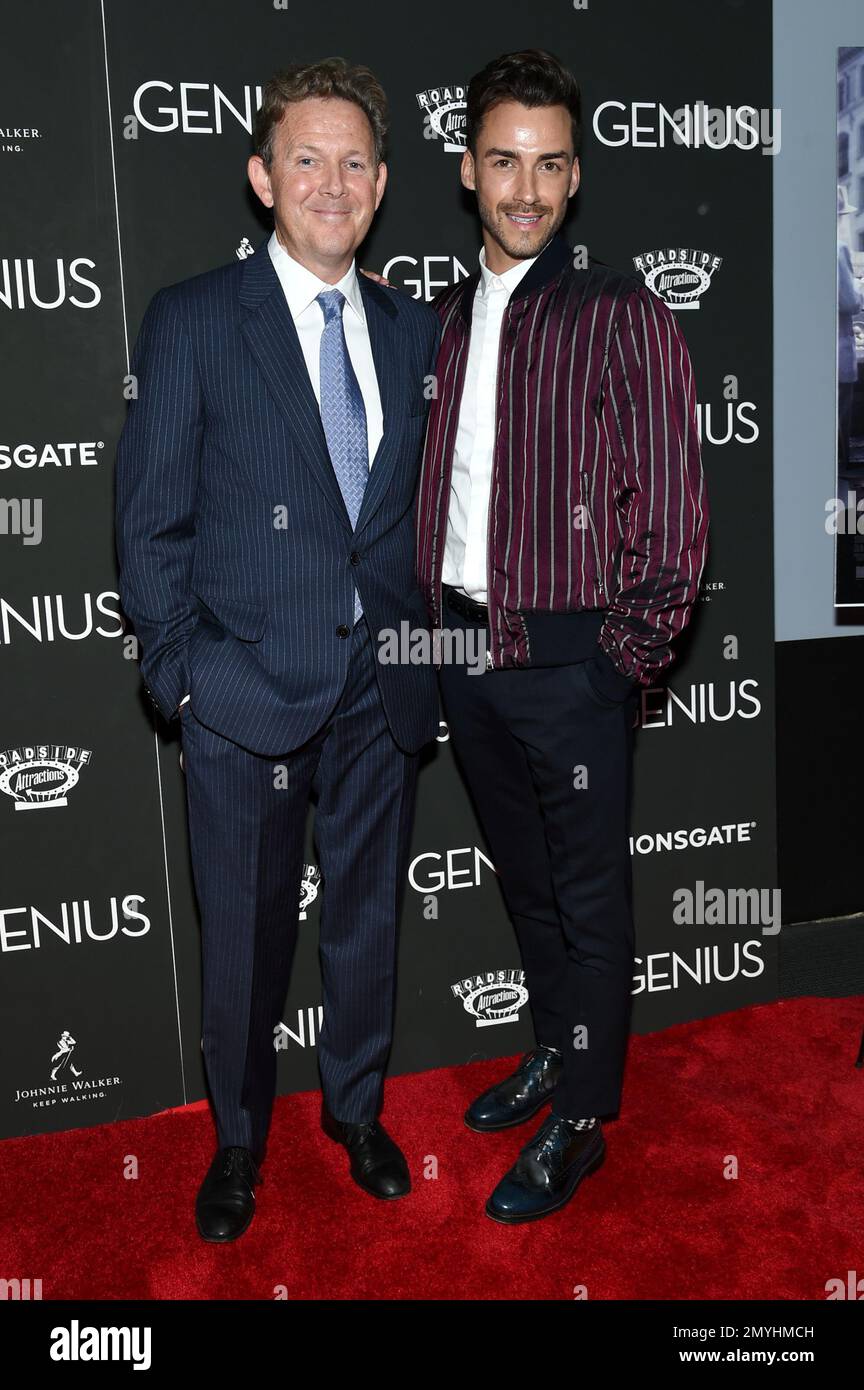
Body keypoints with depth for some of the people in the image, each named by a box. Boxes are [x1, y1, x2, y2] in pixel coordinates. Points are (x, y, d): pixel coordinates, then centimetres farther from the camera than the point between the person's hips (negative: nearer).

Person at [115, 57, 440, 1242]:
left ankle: (357, 1108, 41)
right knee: (245, 937, 11)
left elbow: (427, 506, 10)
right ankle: (239, 1140, 36)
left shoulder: (414, 330, 8)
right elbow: (151, 522, -4)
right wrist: (180, 677, -8)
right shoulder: (191, 321, -3)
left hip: (383, 691, 4)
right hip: (249, 697, -3)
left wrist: (427, 651, 4)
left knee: (369, 917, 17)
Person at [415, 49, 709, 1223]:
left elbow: (673, 508, -10)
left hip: (567, 656, -6)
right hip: (461, 643, 6)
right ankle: (555, 1049, 42)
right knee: (522, 873, 20)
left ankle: (580, 1123, 25)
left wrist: (629, 653, -11)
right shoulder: (445, 319, 11)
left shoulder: (624, 317, -7)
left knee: (588, 896, 7)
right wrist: (439, 616, 7)